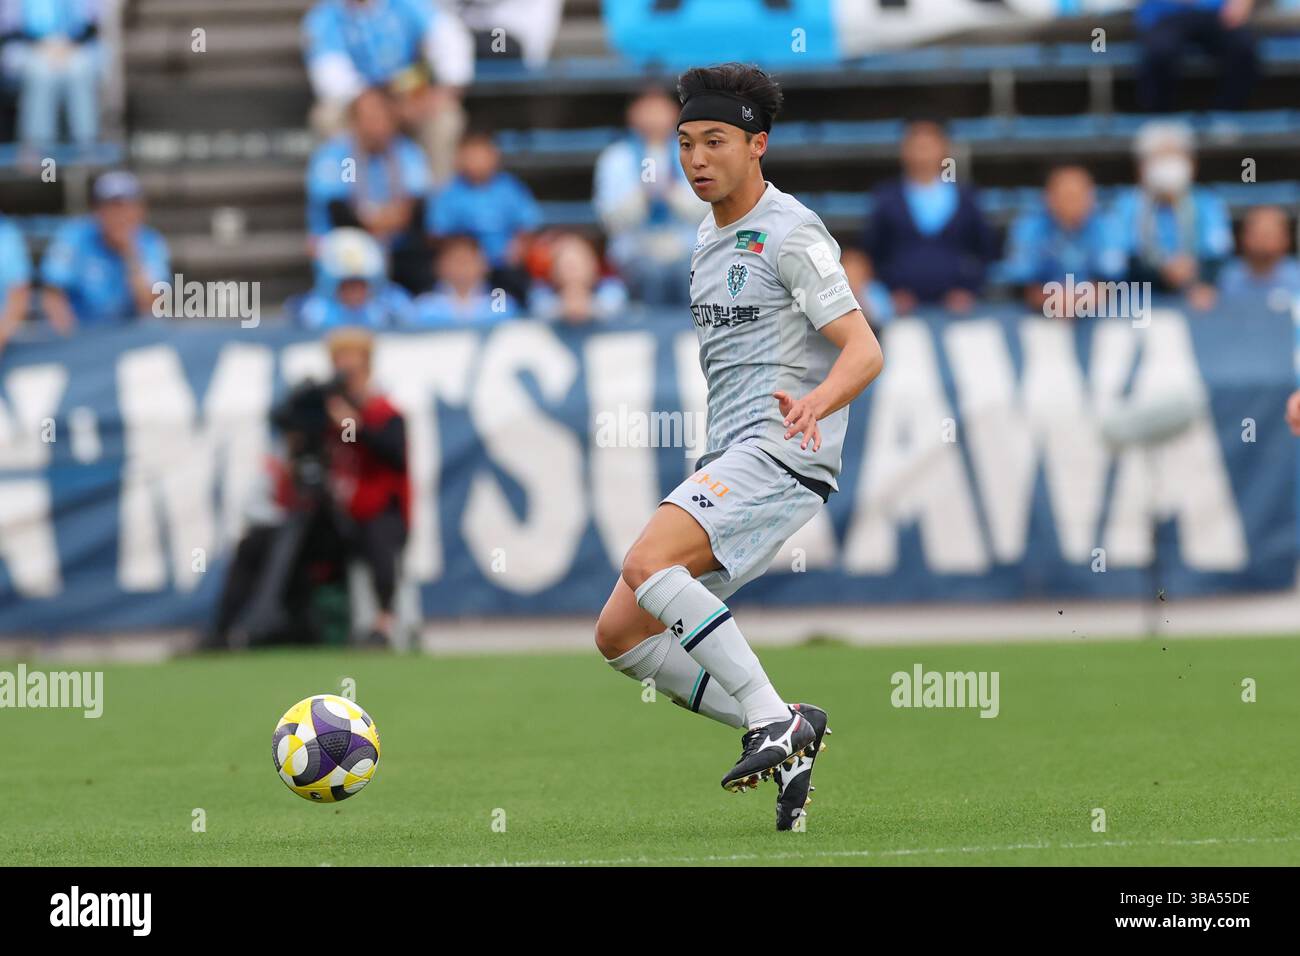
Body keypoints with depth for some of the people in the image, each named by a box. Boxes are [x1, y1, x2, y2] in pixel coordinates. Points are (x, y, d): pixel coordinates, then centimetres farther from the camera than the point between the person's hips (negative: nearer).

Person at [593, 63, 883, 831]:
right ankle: (788, 735, 5)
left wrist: (815, 402, -35)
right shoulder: (710, 241, 18)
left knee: (647, 567, -28)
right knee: (620, 635, 2)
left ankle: (774, 722, -23)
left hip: (782, 454, -9)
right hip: (731, 462, 9)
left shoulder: (790, 234, -9)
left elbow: (864, 351, -16)